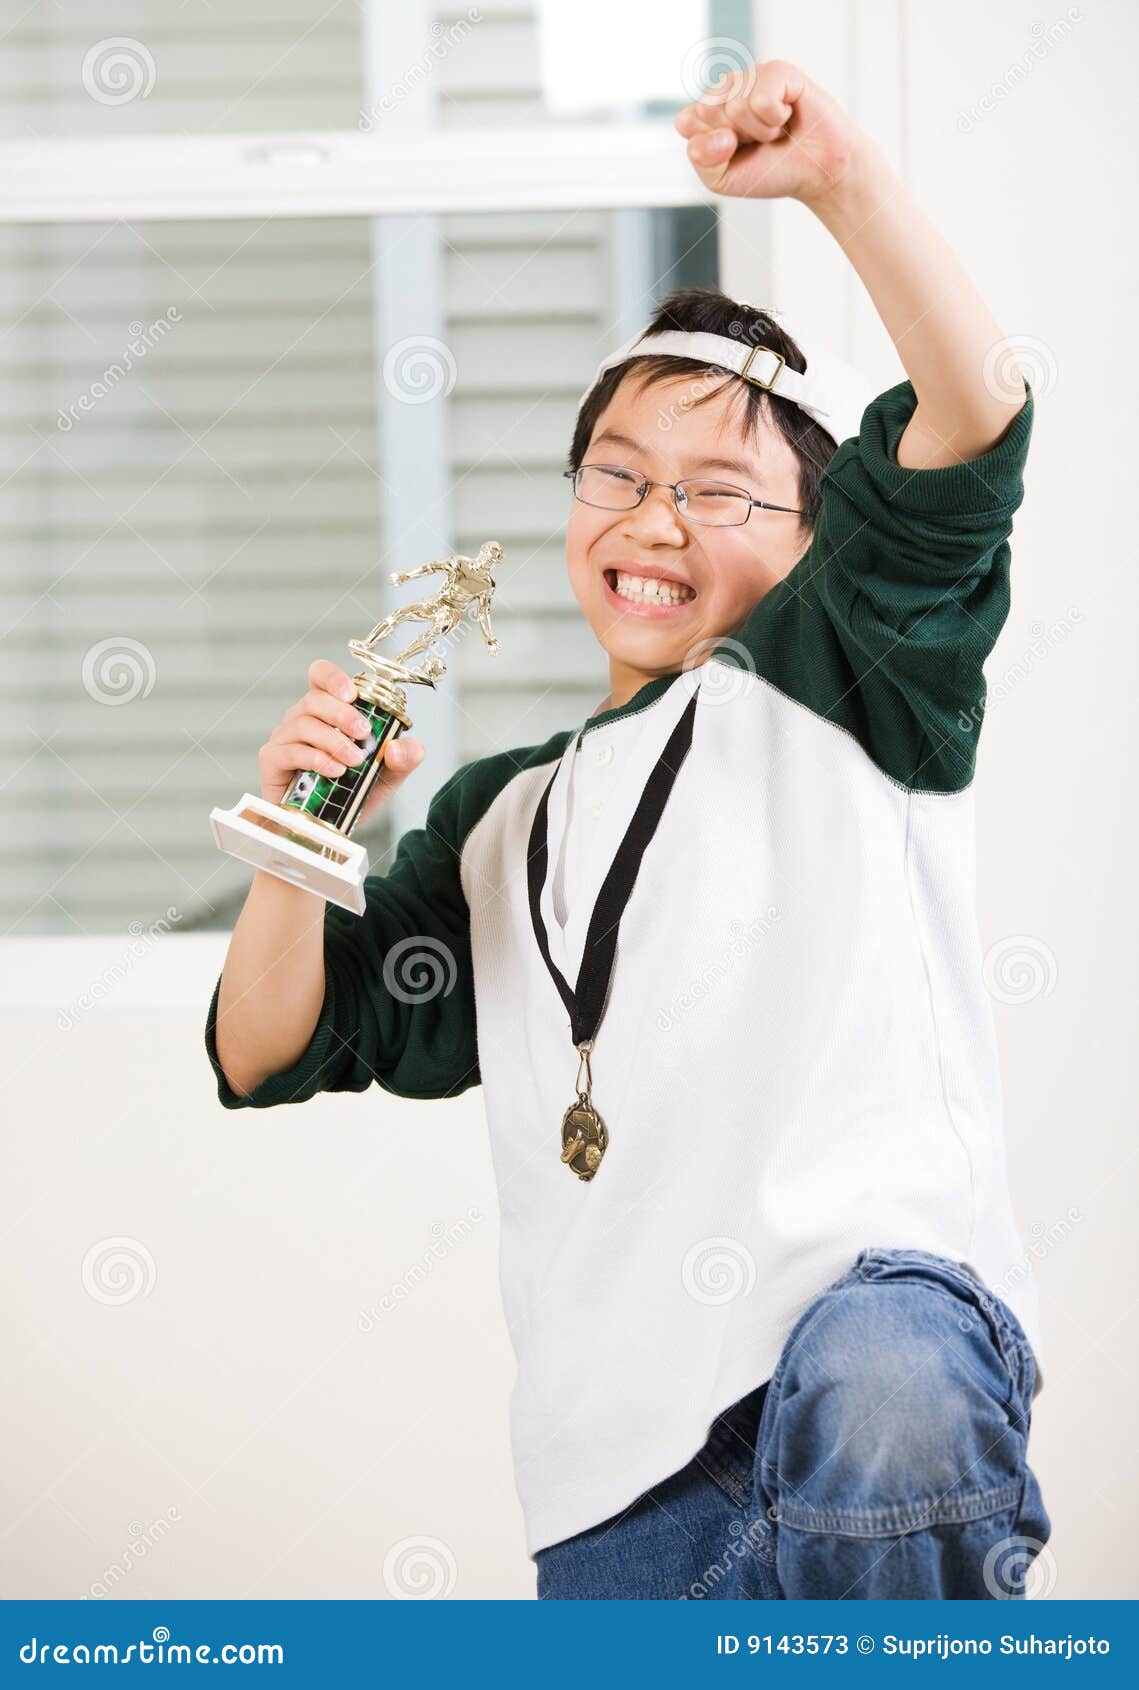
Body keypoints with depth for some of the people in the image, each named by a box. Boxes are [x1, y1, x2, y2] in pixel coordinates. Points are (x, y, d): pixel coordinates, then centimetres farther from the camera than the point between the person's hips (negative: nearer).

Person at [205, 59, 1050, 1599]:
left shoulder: (840, 691, 10)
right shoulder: (500, 822, 24)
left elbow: (969, 421, -7)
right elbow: (268, 1056, 22)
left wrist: (845, 180, -20)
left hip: (876, 1281, -6)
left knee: (879, 1387, -40)